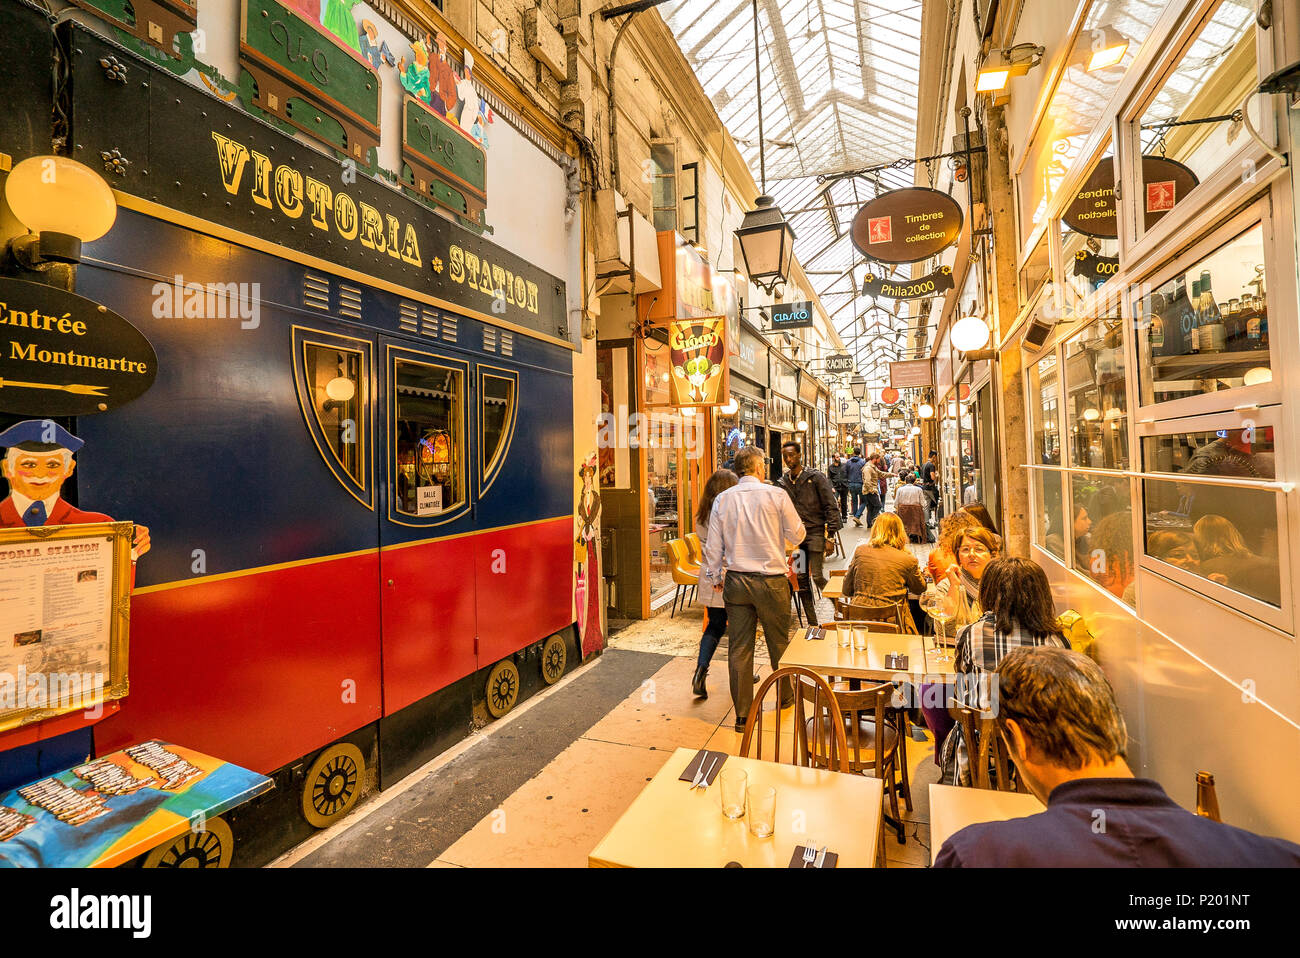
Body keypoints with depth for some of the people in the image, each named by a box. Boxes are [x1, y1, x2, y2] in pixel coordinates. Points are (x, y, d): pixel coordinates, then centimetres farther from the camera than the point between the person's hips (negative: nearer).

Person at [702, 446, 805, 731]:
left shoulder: (722, 499, 0)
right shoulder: (776, 495, -9)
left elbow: (714, 544, 3)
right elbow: (797, 536, 0)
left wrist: (713, 577, 15)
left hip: (736, 580, 2)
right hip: (771, 580, -2)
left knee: (739, 648, 8)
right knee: (779, 642, 18)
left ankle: (742, 715, 17)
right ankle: (786, 695, 40)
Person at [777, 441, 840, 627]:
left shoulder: (815, 477, -4)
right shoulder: (783, 482, 9)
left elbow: (831, 507, -5)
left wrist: (831, 534, -10)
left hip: (815, 533, -4)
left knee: (817, 576, -11)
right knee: (801, 580, 6)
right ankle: (812, 623, 18)